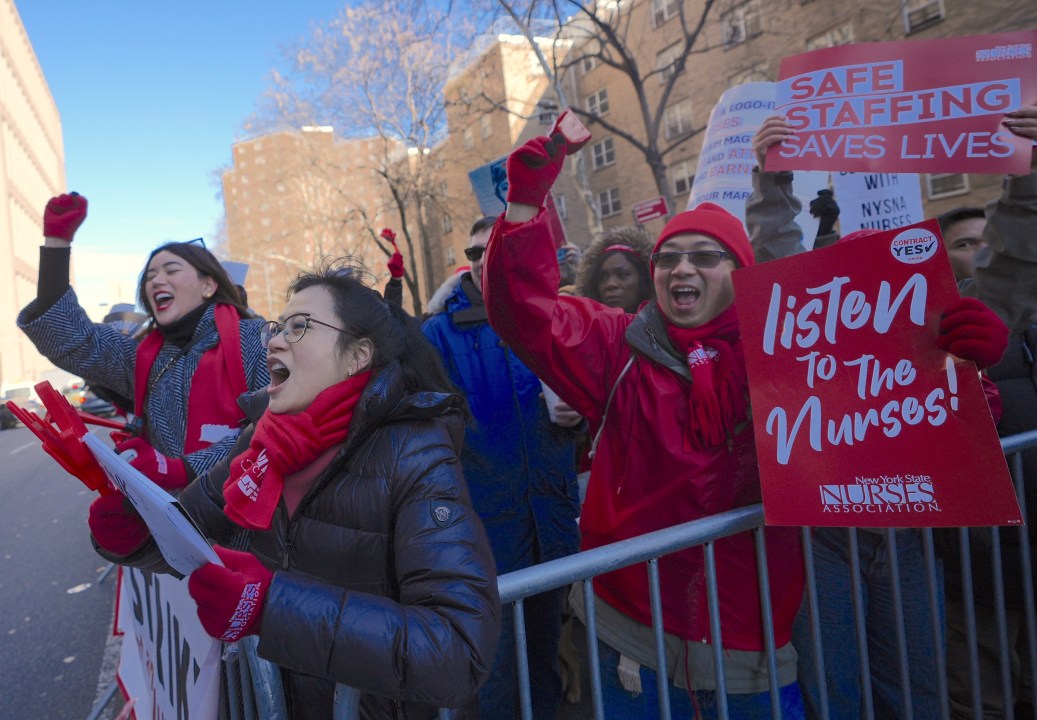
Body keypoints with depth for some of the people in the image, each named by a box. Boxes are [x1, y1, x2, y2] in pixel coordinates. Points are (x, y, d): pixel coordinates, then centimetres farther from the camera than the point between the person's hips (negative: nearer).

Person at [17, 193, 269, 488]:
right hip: (172, 504, 5)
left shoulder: (252, 337, -2)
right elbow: (69, 340, 7)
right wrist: (56, 239, 6)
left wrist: (183, 469, -20)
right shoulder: (144, 357, 16)